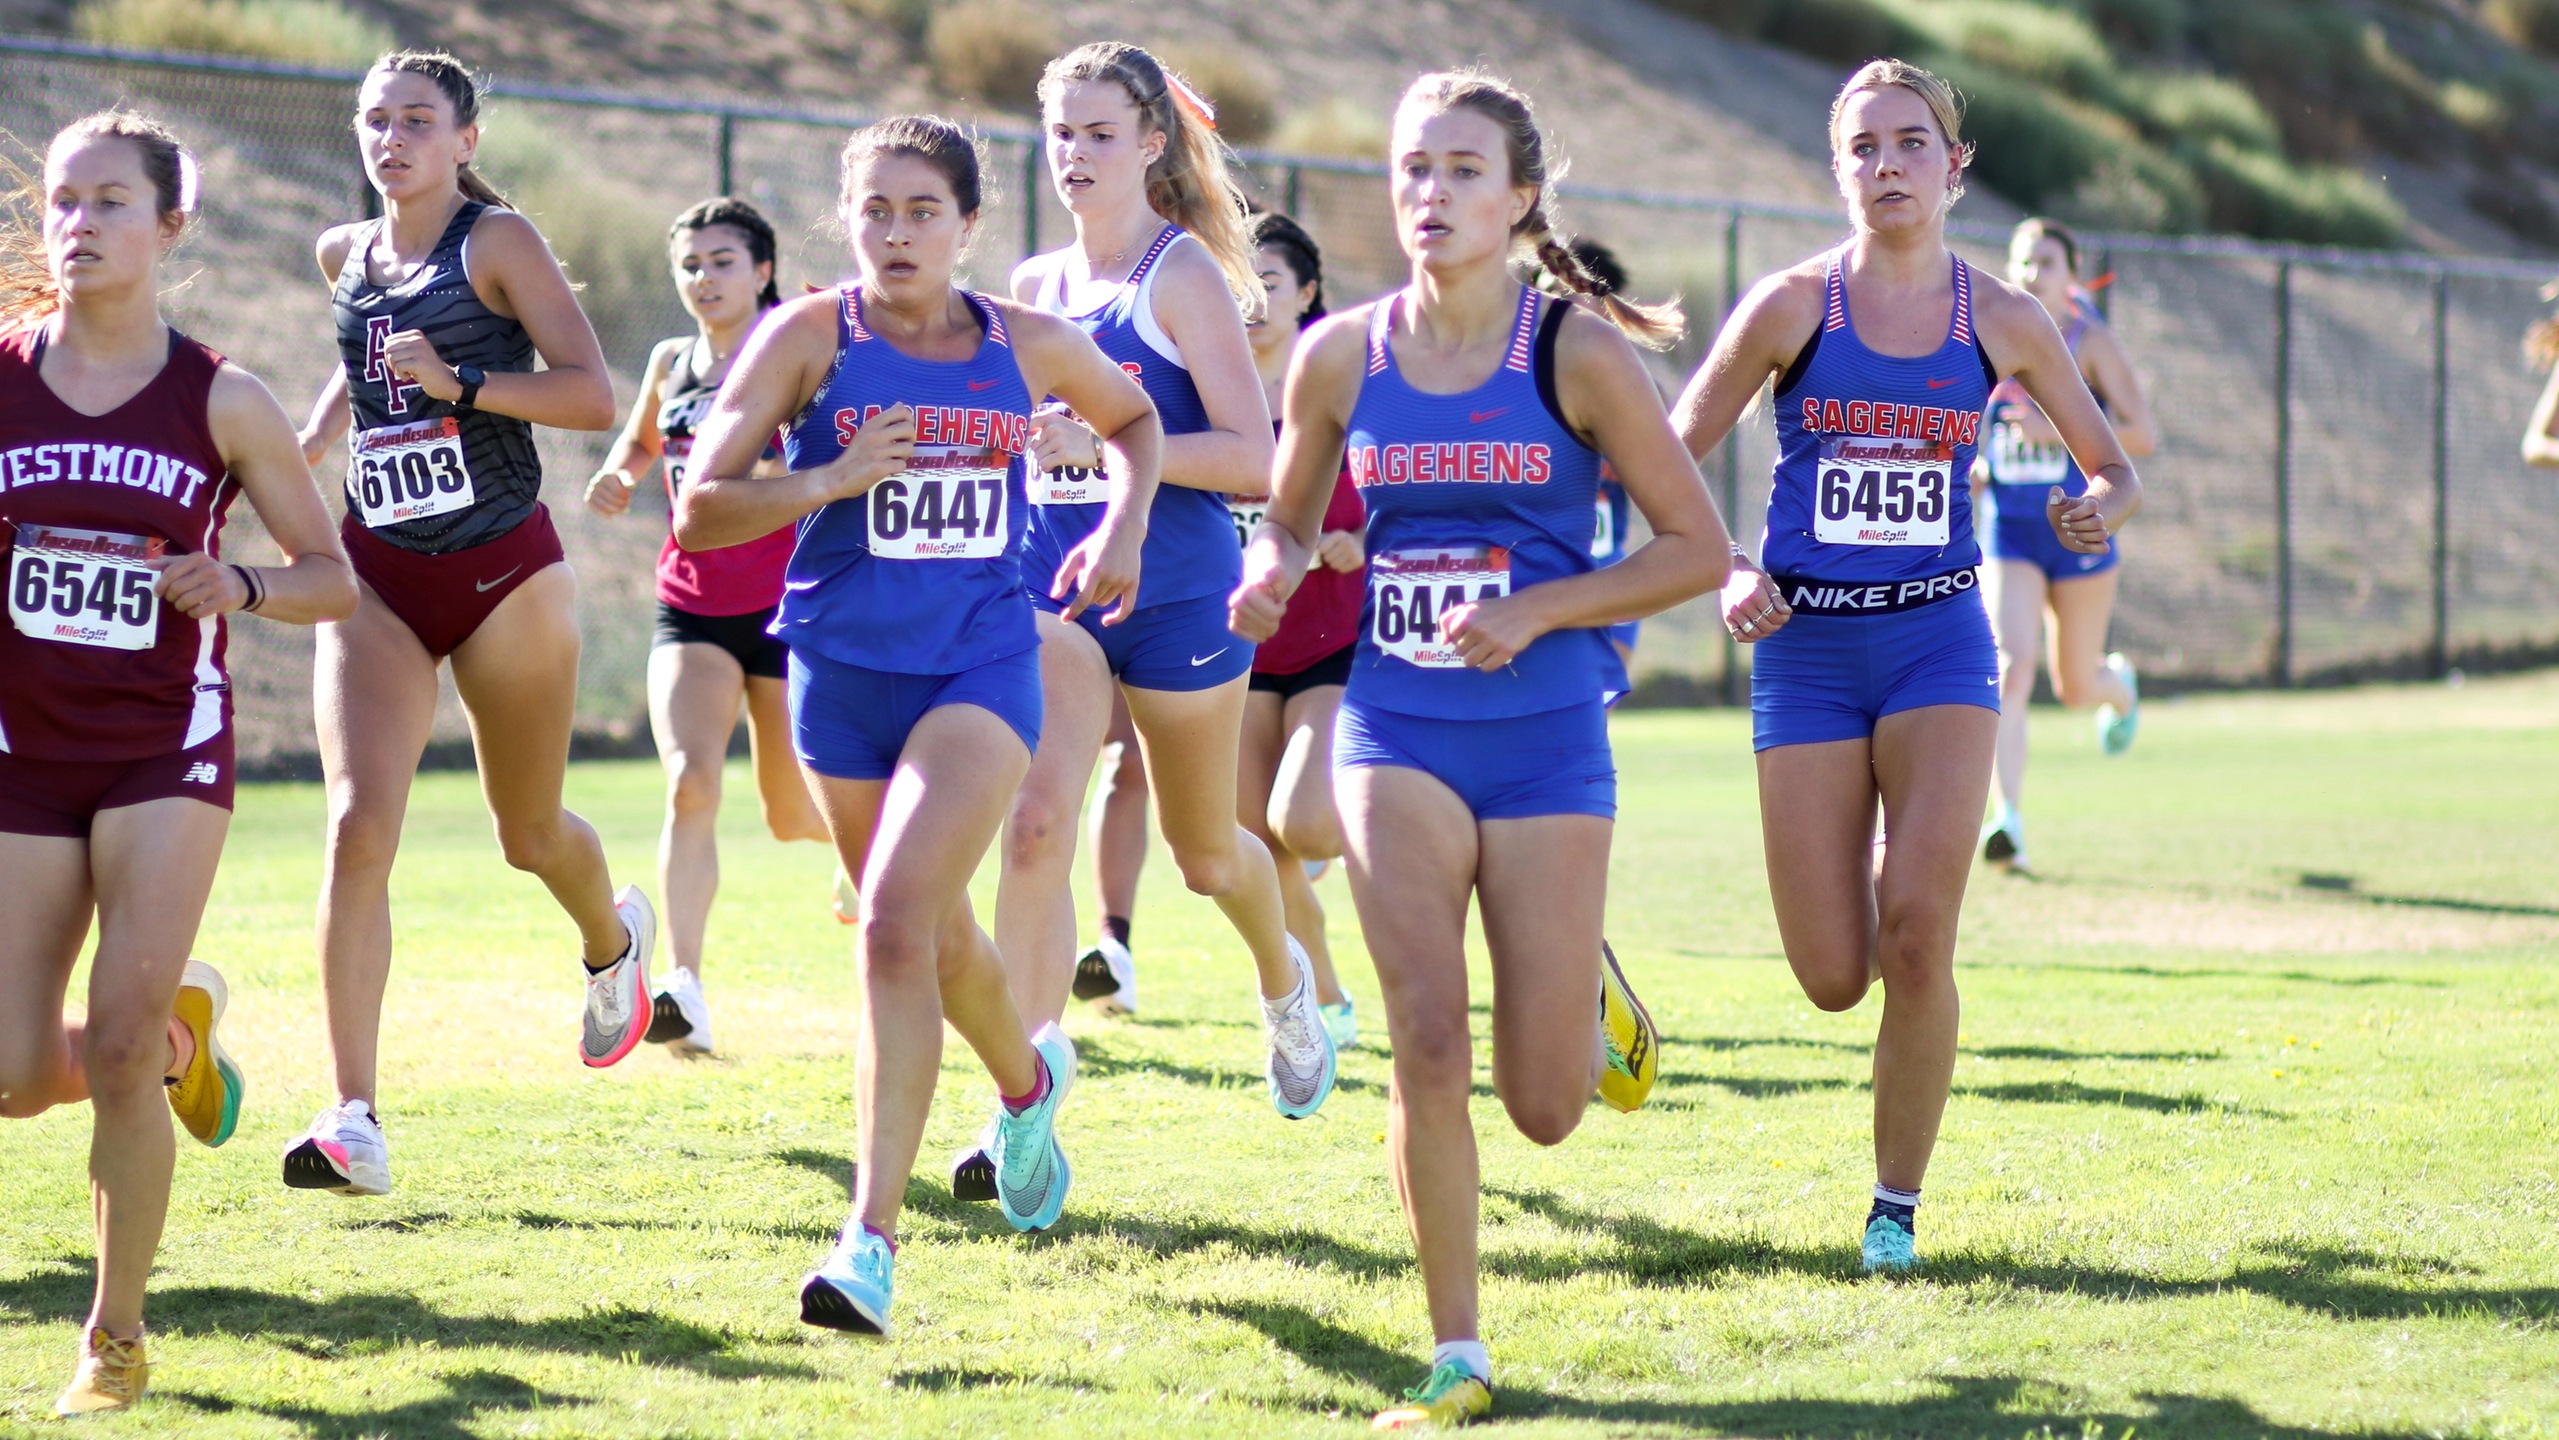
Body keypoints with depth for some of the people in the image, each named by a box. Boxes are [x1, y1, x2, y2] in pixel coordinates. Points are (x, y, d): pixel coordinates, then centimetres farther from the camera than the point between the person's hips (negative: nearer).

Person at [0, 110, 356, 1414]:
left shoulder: (222, 403, -3)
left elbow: (331, 576, 5)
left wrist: (241, 587, -15)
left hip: (166, 747, -2)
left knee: (118, 1049, -14)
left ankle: (117, 1335, 3)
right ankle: (181, 1032, 34)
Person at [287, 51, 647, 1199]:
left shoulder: (499, 242, -6)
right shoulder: (346, 255, 10)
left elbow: (594, 396, -13)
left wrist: (460, 384, -23)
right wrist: (307, 443, 18)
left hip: (503, 570, -3)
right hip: (376, 574, 3)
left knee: (527, 831, 13)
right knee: (358, 825, -15)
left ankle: (615, 939, 52)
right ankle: (354, 1122, -20)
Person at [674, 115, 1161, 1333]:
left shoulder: (1030, 347, 1)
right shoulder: (809, 338, -5)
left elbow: (1134, 418, 23)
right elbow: (699, 512, -8)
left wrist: (1123, 525, 5)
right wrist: (834, 477, -22)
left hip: (982, 666, -2)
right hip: (843, 670, 2)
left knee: (896, 924, -20)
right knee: (931, 929, 17)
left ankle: (873, 1237, -20)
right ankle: (1030, 1078, 51)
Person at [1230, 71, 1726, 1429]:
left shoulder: (1577, 352, -7)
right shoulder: (1341, 357, 1)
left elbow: (1698, 548, -4)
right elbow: (1290, 518, 18)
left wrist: (1535, 611, -14)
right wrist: (1269, 573, -6)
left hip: (1546, 736, -1)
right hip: (1395, 730, 1)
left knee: (1544, 1106, 2)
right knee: (1426, 1045, -15)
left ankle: (1585, 988, 39)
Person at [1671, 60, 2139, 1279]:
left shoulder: (2002, 323, 2)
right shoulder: (1794, 306, -2)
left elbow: (2115, 468, 11)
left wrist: (2096, 513, -12)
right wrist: (1728, 572, -14)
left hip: (1938, 640, 0)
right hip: (1808, 648, 0)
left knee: (1917, 939, -17)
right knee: (1832, 980, -4)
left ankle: (1897, 1203, 2)